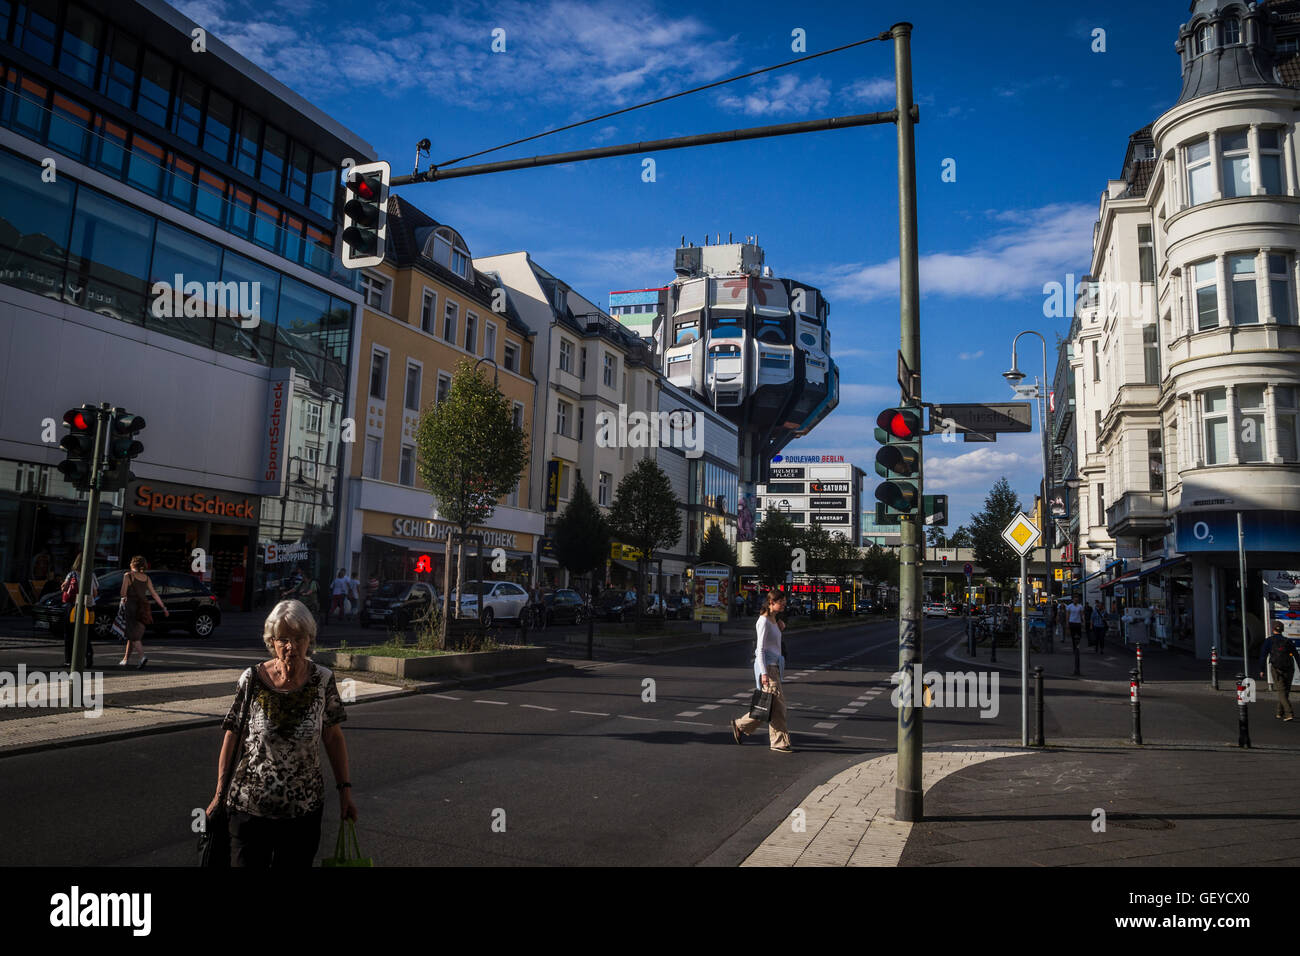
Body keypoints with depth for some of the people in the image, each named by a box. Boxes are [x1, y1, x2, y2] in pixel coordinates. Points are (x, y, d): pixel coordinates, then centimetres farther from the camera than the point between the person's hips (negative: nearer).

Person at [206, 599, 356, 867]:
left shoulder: (322, 680, -6)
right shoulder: (252, 680, -9)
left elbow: (333, 737, 2)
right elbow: (232, 739, -1)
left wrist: (344, 789, 2)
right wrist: (219, 794, -1)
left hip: (304, 808, 1)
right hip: (250, 805, -1)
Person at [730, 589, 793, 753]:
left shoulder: (773, 620, 15)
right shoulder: (764, 621, -13)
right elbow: (760, 649, -16)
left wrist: (780, 669, 23)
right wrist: (764, 673, -20)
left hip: (774, 666, 9)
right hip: (767, 667, -9)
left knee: (771, 705, 9)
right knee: (777, 704, -5)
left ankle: (740, 726, 18)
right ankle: (779, 742, 6)